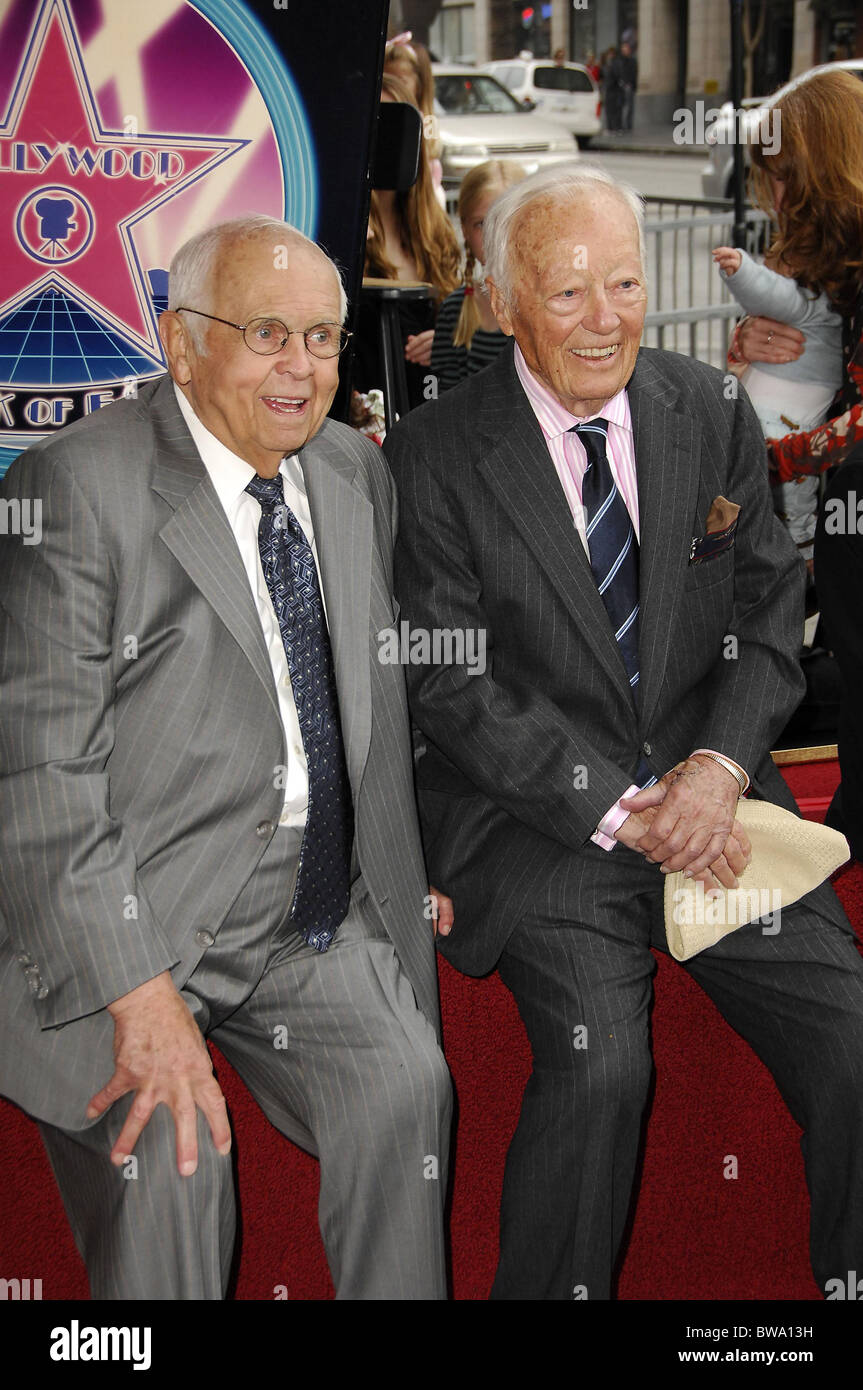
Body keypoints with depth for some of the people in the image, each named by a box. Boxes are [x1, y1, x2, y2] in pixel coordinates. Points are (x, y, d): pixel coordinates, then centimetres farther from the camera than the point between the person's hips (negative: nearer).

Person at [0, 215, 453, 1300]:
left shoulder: (355, 473, 9)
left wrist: (399, 878, 12)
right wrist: (139, 991, -23)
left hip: (311, 911, 5)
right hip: (118, 922, -5)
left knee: (408, 1086, -14)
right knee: (167, 1158, -23)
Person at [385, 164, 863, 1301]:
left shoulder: (713, 416, 7)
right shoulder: (433, 459, -4)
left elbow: (769, 611, 7)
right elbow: (449, 686, -7)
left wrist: (722, 764, -11)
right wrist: (618, 810, -14)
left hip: (711, 808, 3)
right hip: (541, 827, -3)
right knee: (601, 1061, -26)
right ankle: (549, 1293, -1)